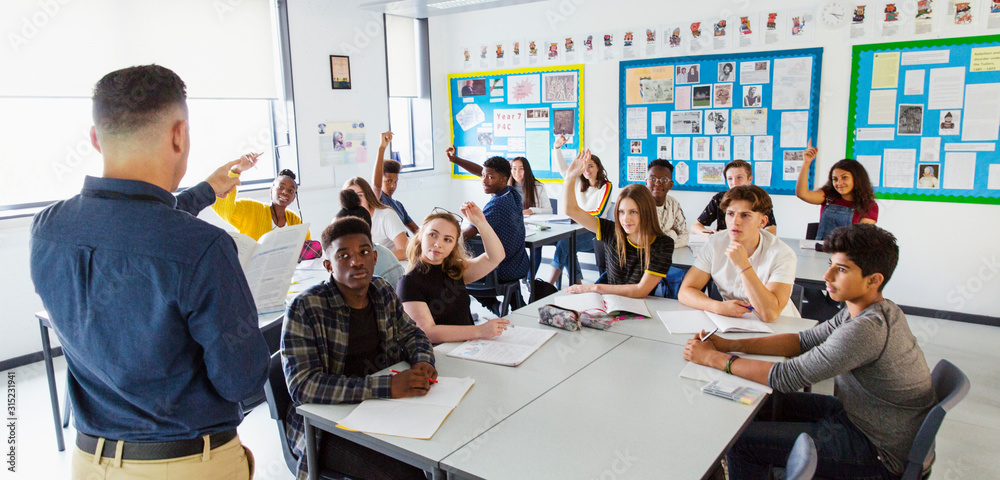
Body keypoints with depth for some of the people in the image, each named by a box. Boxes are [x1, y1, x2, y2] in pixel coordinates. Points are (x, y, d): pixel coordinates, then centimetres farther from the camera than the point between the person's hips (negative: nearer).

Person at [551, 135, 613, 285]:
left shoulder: (606, 186, -3)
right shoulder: (581, 185, 14)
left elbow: (599, 212, -9)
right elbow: (563, 169, 13)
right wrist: (557, 148, 4)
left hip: (594, 233, -5)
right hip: (578, 228, 5)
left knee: (563, 244, -28)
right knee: (564, 244, -28)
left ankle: (550, 284, -27)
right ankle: (577, 283, -20)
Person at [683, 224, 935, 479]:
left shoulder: (867, 328, -31)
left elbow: (787, 377, -28)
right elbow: (804, 341, 4)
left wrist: (713, 357, -19)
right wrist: (729, 344, -5)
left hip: (879, 454, -9)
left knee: (741, 439, -10)